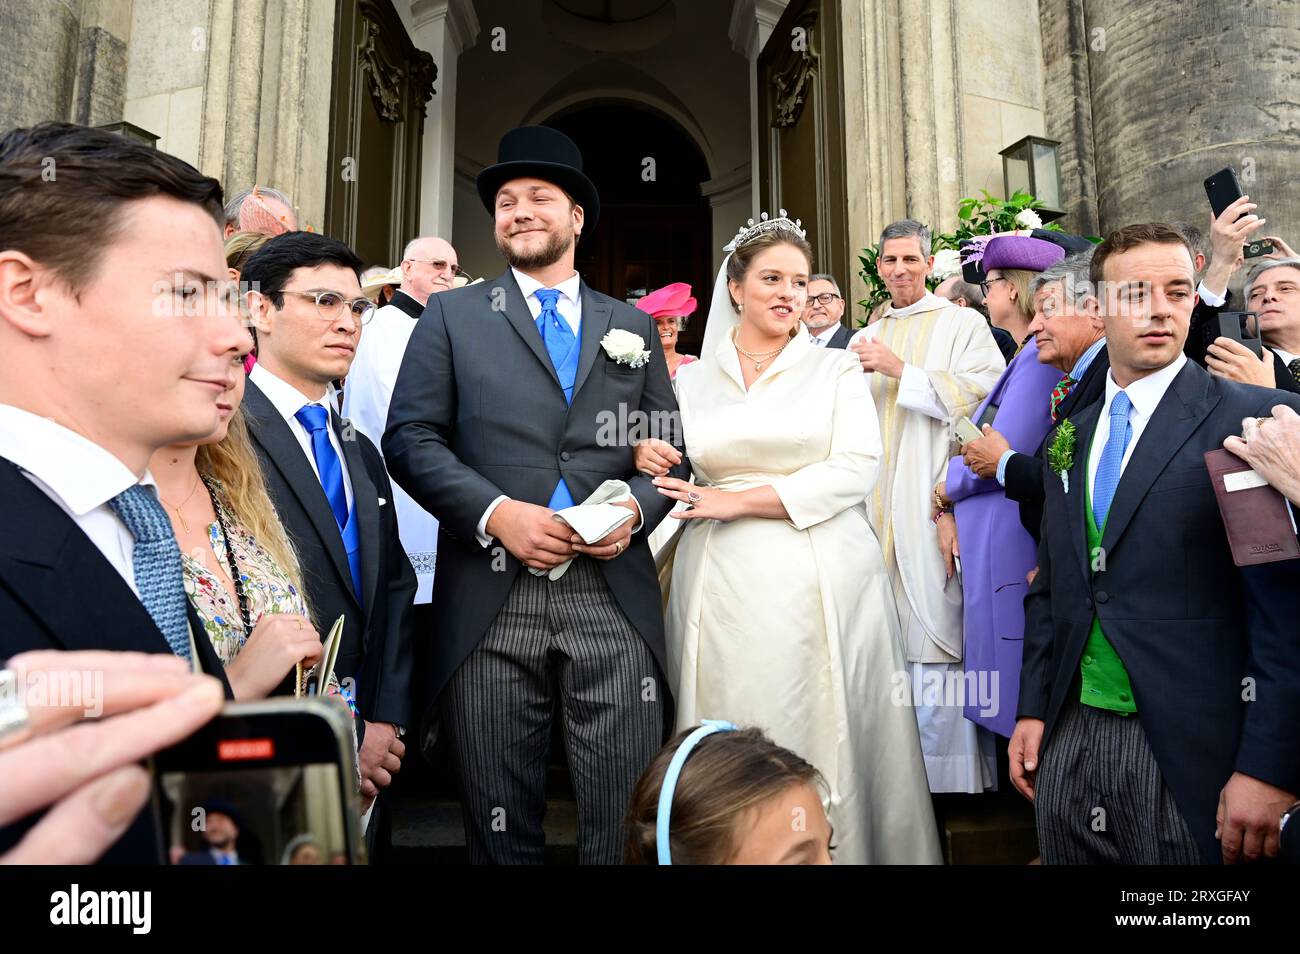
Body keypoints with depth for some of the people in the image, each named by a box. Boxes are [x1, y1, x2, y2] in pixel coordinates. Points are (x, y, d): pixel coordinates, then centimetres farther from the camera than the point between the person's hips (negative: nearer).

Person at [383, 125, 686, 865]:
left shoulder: (633, 326, 16)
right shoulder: (453, 315, 11)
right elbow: (410, 438, 2)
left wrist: (636, 507, -7)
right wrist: (495, 512, -13)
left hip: (614, 597, 1)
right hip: (491, 600, 0)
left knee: (628, 822, 6)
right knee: (501, 824, 12)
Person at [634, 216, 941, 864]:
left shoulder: (838, 369, 5)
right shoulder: (693, 379, 11)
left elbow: (855, 470, -7)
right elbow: (674, 476, 17)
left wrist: (738, 500, -13)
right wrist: (646, 459, -7)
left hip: (821, 582, -1)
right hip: (722, 584, 2)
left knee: (827, 740, 3)